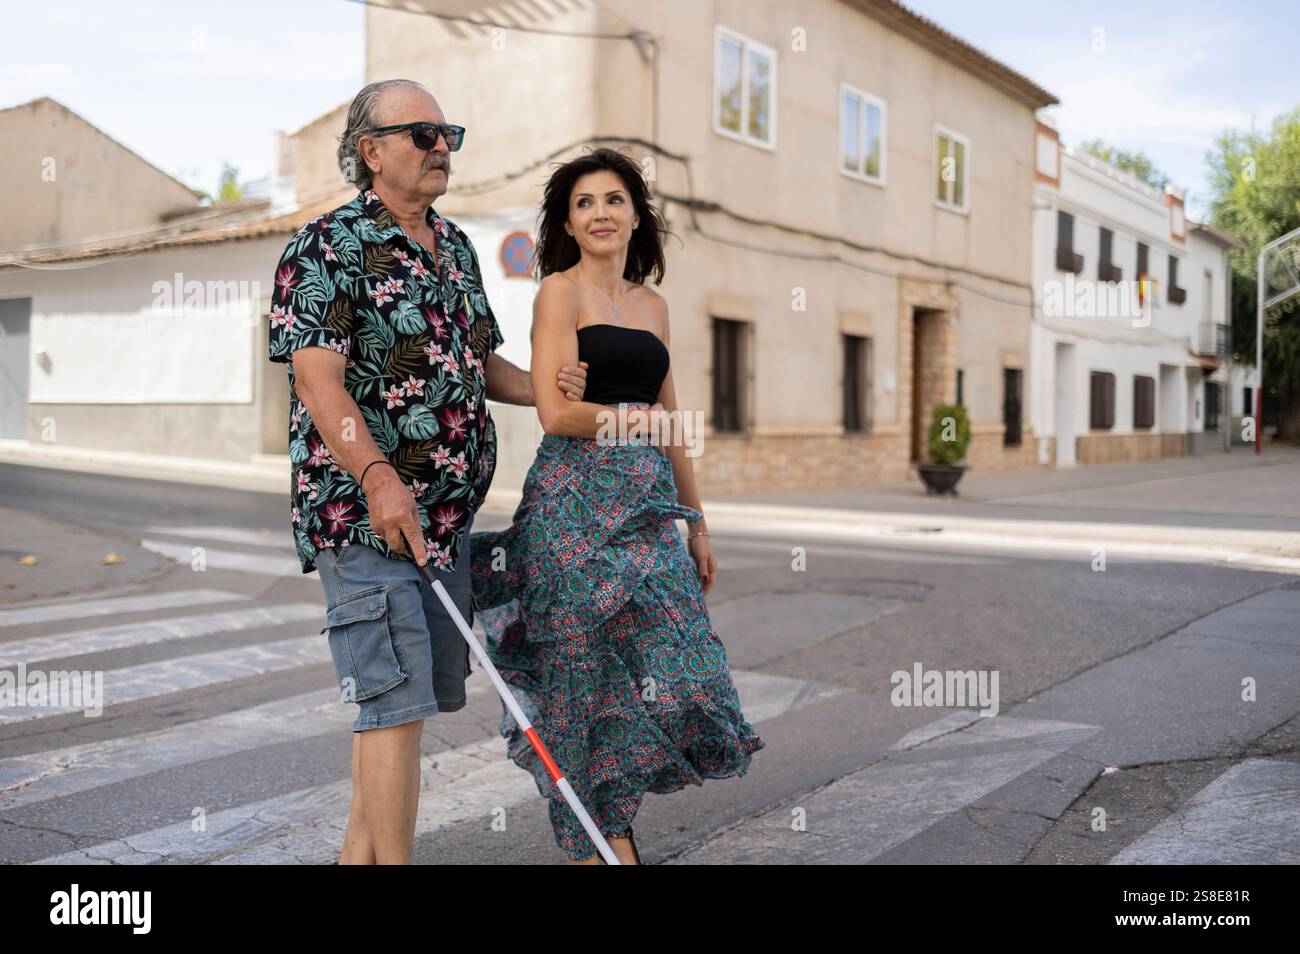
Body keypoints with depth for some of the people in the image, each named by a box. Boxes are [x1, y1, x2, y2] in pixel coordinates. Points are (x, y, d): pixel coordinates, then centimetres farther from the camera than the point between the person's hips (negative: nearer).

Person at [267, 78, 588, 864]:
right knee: (399, 701, -9)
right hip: (367, 510, -8)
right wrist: (377, 477, -30)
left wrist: (544, 388, 3)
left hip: (446, 512, 9)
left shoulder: (455, 246, 16)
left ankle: (360, 854, 29)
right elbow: (317, 374, -19)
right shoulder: (330, 245, -9)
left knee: (413, 699, 14)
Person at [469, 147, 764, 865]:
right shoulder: (560, 290, -1)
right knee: (583, 678, 1)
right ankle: (587, 846, 17)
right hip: (576, 501, -6)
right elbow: (556, 410, -13)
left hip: (649, 505, 6)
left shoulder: (653, 304, 18)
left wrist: (696, 521, 19)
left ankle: (615, 830, 21)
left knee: (667, 668, 2)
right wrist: (638, 420, -1)